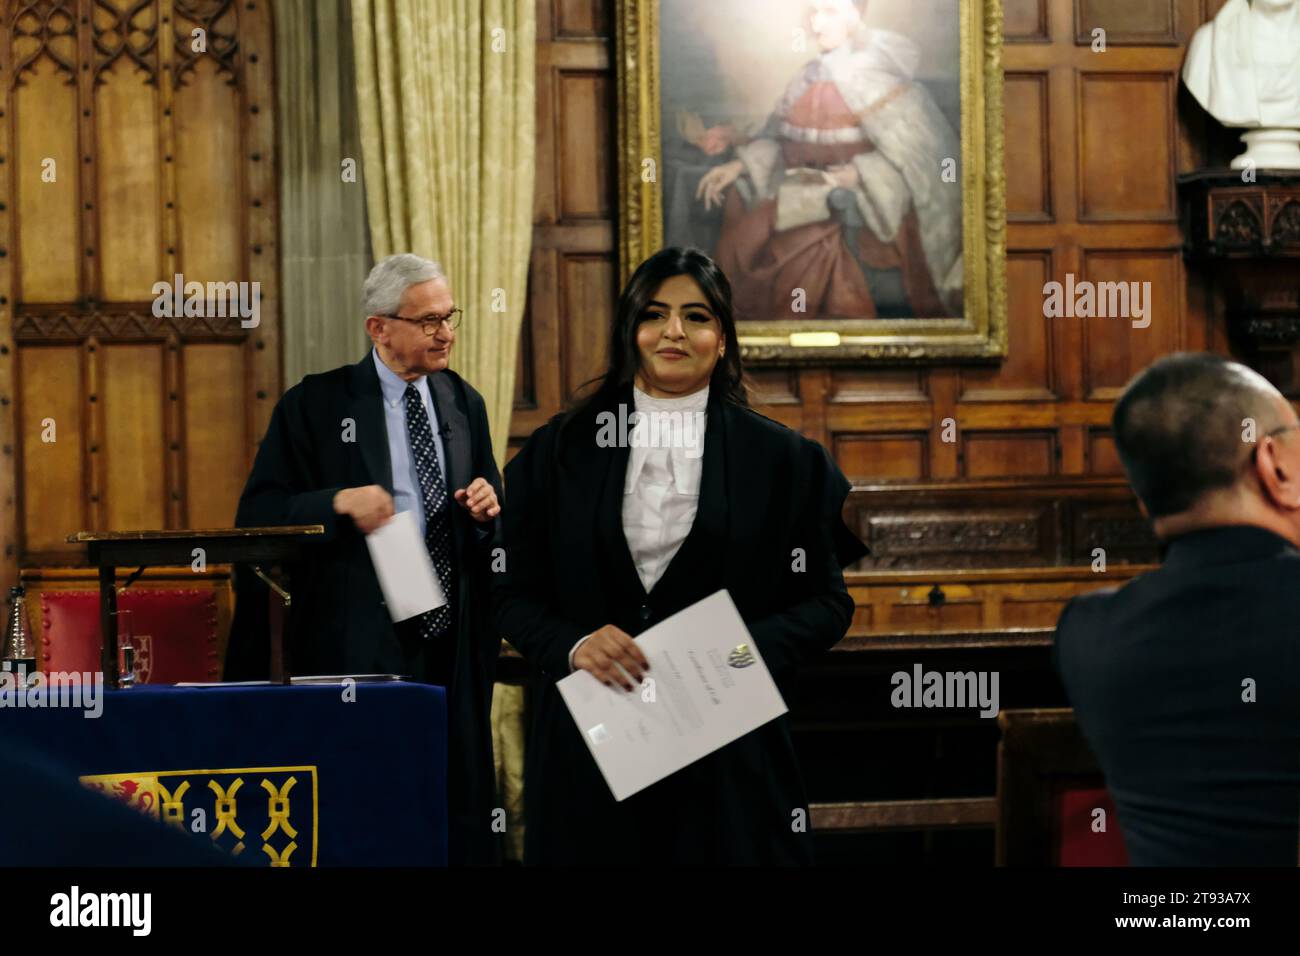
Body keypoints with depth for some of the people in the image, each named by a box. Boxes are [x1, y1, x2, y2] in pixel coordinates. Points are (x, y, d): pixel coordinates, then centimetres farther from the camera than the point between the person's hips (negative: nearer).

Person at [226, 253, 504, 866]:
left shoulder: (464, 403, 13)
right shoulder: (316, 405, -1)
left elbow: (494, 528, 19)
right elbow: (257, 515, -5)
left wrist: (487, 509, -4)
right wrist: (338, 502, -20)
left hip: (454, 646, 4)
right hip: (358, 648, -4)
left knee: (460, 813, 5)